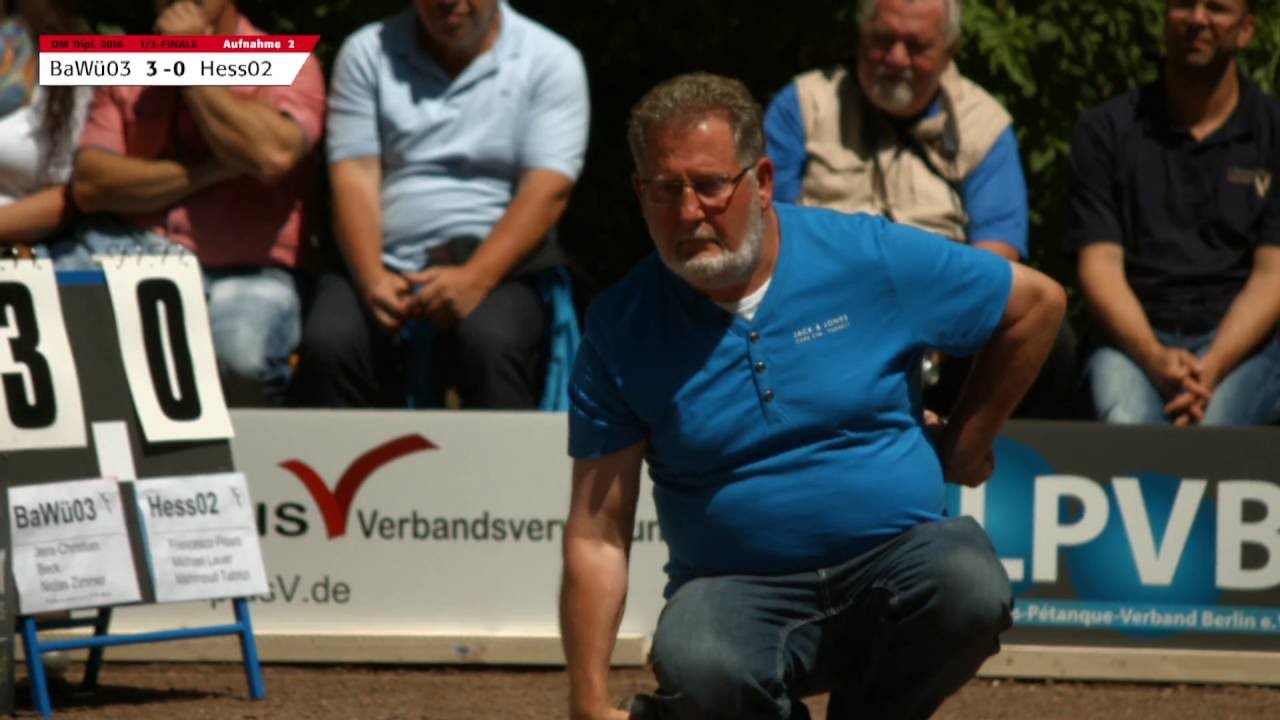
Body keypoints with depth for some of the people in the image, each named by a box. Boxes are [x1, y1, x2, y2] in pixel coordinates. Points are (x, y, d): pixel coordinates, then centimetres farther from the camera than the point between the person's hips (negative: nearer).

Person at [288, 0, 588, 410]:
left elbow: (547, 191, -5)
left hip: (501, 267, -2)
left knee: (491, 342, -35)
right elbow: (354, 176, 2)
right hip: (387, 266, 2)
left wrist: (474, 279, -21)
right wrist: (372, 280, -17)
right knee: (329, 342, -30)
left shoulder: (551, 61, 5)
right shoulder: (367, 53, 11)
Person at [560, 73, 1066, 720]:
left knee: (967, 588, -34)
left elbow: (1038, 303, 9)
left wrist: (965, 444, 13)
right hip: (736, 590, 0)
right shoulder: (622, 327, -2)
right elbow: (597, 533, -4)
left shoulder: (872, 259, -5)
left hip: (895, 557, 1)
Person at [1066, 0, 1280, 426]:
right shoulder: (1106, 130, 11)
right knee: (1123, 425, -34)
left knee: (1208, 429, -34)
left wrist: (1212, 368, -17)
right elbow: (1099, 265, 2)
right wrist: (1155, 358, -17)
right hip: (1136, 337, 0)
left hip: (1240, 341, 0)